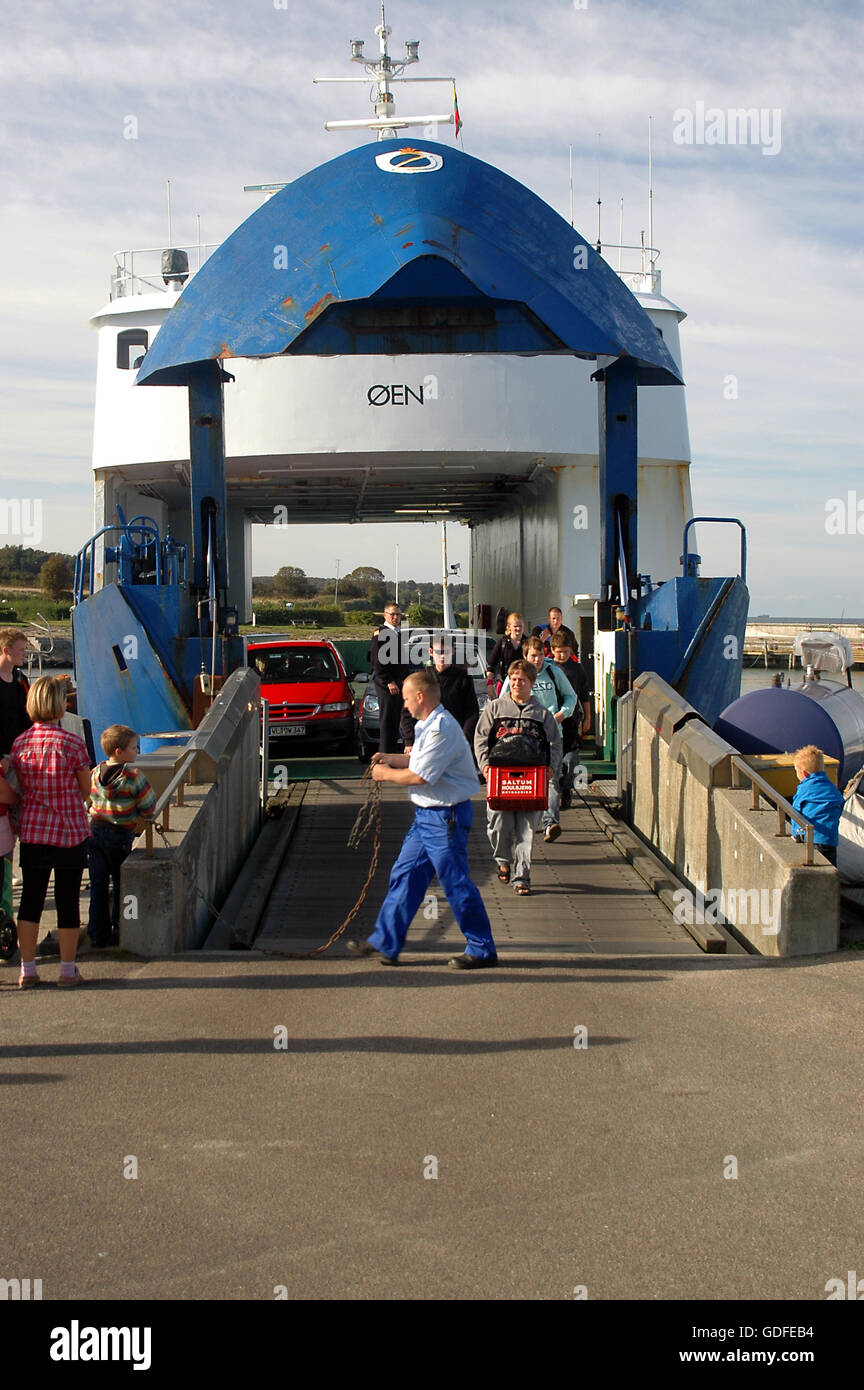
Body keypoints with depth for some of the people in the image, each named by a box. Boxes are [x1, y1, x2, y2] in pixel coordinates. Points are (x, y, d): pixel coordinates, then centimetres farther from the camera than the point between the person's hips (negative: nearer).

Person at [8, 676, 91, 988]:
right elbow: (86, 790, -3)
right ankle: (68, 970, 12)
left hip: (31, 831, 4)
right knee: (67, 900, 6)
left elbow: (20, 789, 7)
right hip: (69, 833, -3)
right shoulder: (73, 743, -12)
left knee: (31, 898, 11)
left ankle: (27, 970, 15)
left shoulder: (20, 743, -1)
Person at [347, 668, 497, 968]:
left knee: (455, 882, -2)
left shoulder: (441, 729, -21)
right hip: (427, 816, 10)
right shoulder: (427, 725, 11)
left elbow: (419, 776, -23)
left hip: (446, 817, -10)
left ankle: (482, 950, 10)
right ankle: (385, 943, 17)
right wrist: (393, 758, 13)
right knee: (404, 875, 11)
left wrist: (386, 774, -8)